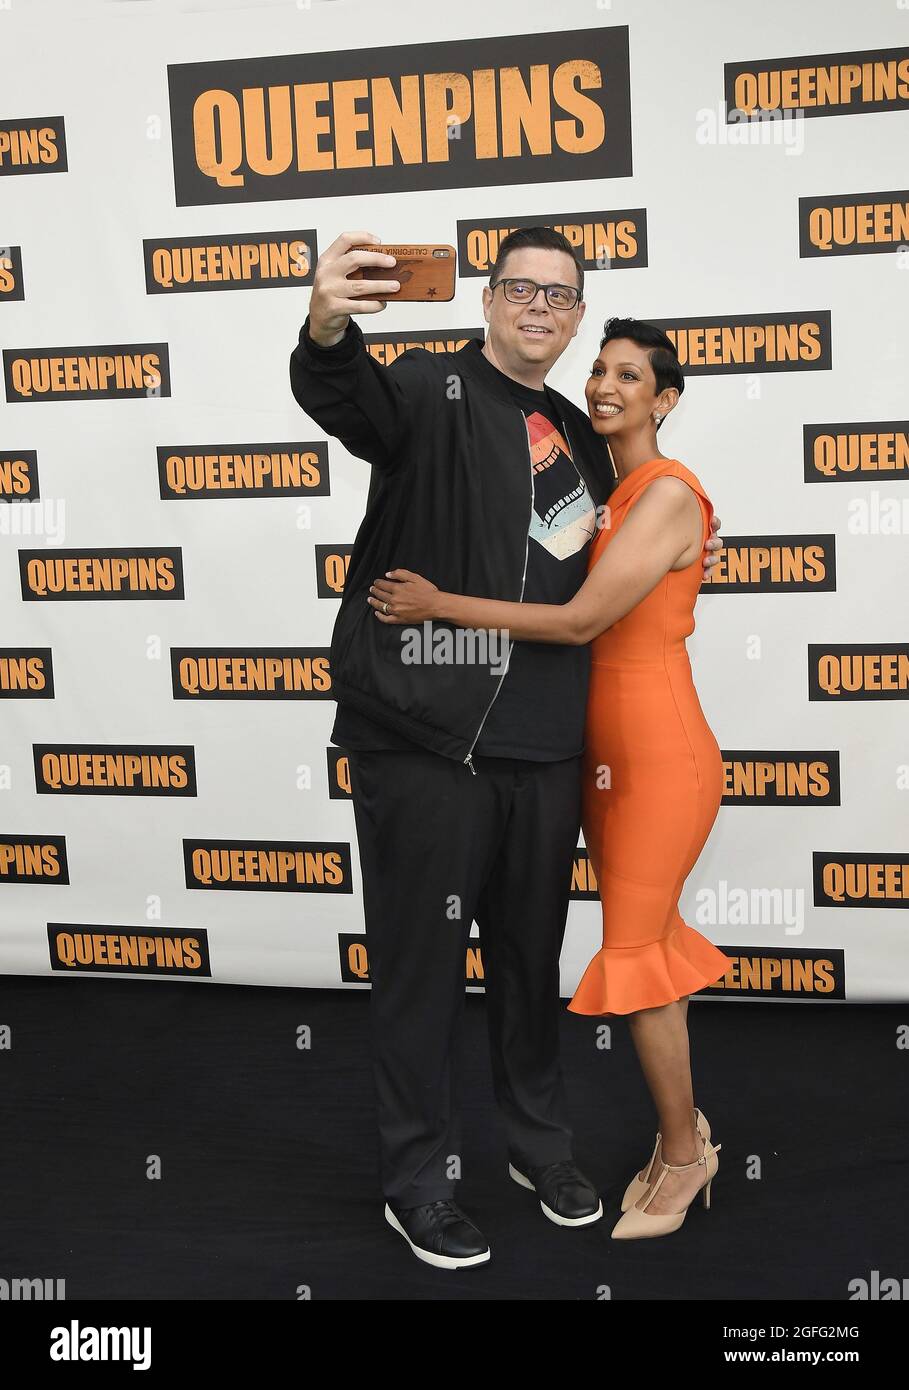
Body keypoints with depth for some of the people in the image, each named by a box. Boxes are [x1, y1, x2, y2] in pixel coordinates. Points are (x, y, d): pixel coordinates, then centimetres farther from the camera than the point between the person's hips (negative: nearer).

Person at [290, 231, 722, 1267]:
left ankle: (540, 1146, 37)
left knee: (532, 957, 18)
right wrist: (326, 330, -51)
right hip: (420, 741, -6)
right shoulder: (435, 389, -5)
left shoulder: (578, 435, 16)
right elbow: (349, 400, -31)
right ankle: (417, 1182, 20)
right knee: (421, 966, 3)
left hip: (542, 750, 6)